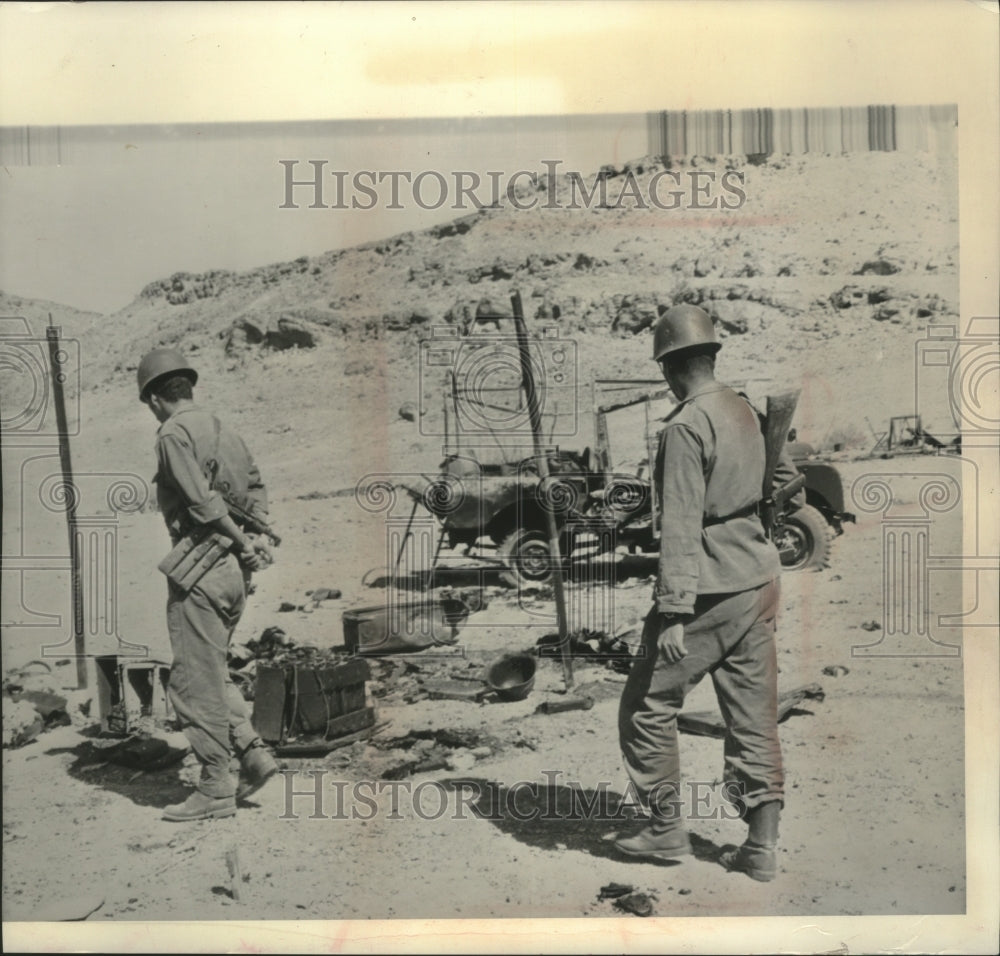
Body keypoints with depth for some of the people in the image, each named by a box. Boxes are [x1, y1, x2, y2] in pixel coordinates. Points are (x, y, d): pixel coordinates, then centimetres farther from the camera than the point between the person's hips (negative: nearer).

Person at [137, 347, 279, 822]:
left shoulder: (174, 434, -8)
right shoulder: (226, 433, 17)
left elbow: (201, 499, -17)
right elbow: (255, 487, 15)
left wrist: (243, 541, -9)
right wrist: (256, 537, 1)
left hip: (199, 566, -8)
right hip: (236, 569, 8)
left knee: (196, 680, 0)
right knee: (212, 671, 20)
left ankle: (215, 790, 6)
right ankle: (253, 752, 13)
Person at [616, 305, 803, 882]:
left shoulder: (686, 426, -16)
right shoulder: (745, 411, 8)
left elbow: (682, 525, -20)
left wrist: (674, 612, -19)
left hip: (711, 590, -8)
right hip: (760, 580, 8)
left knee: (648, 708, 7)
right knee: (754, 718, 11)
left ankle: (667, 828, 16)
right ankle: (761, 845, 16)